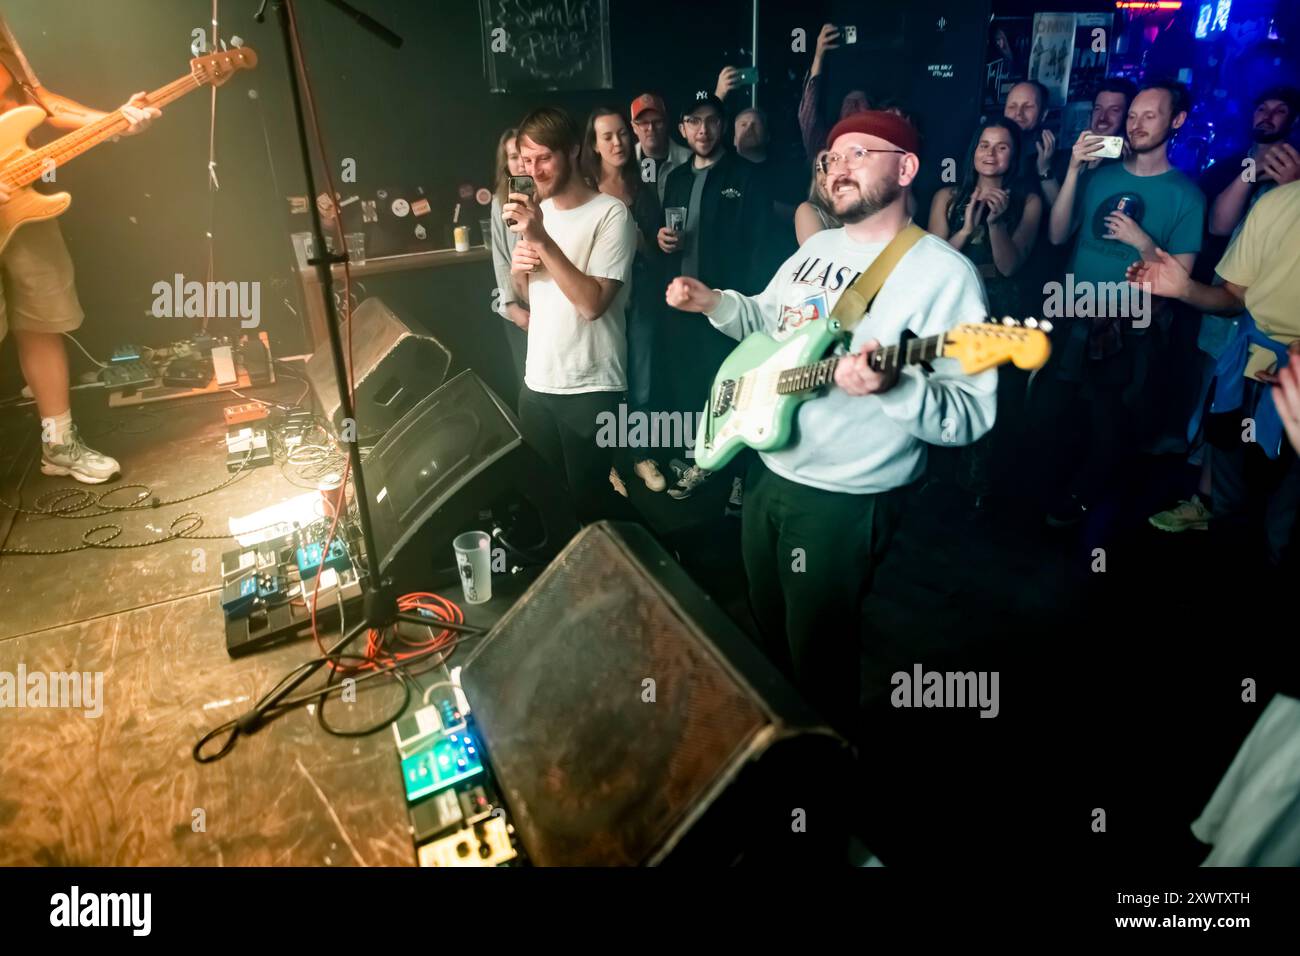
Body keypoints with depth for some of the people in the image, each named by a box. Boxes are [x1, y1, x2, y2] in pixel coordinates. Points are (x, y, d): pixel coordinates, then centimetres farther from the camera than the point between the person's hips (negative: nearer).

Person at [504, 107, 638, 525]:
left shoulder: (611, 214, -13)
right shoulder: (535, 211, 10)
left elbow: (592, 303, -23)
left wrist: (543, 240, -26)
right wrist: (518, 270, -2)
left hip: (589, 388, -7)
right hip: (536, 382, 7)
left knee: (589, 502, 4)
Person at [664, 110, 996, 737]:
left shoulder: (942, 272, -17)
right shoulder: (815, 247, 8)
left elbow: (972, 413, -22)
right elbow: (768, 321, 25)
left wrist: (893, 386, -40)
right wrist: (715, 303, 6)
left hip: (843, 498, -7)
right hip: (766, 469, 8)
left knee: (817, 656, 9)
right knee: (769, 633, 25)